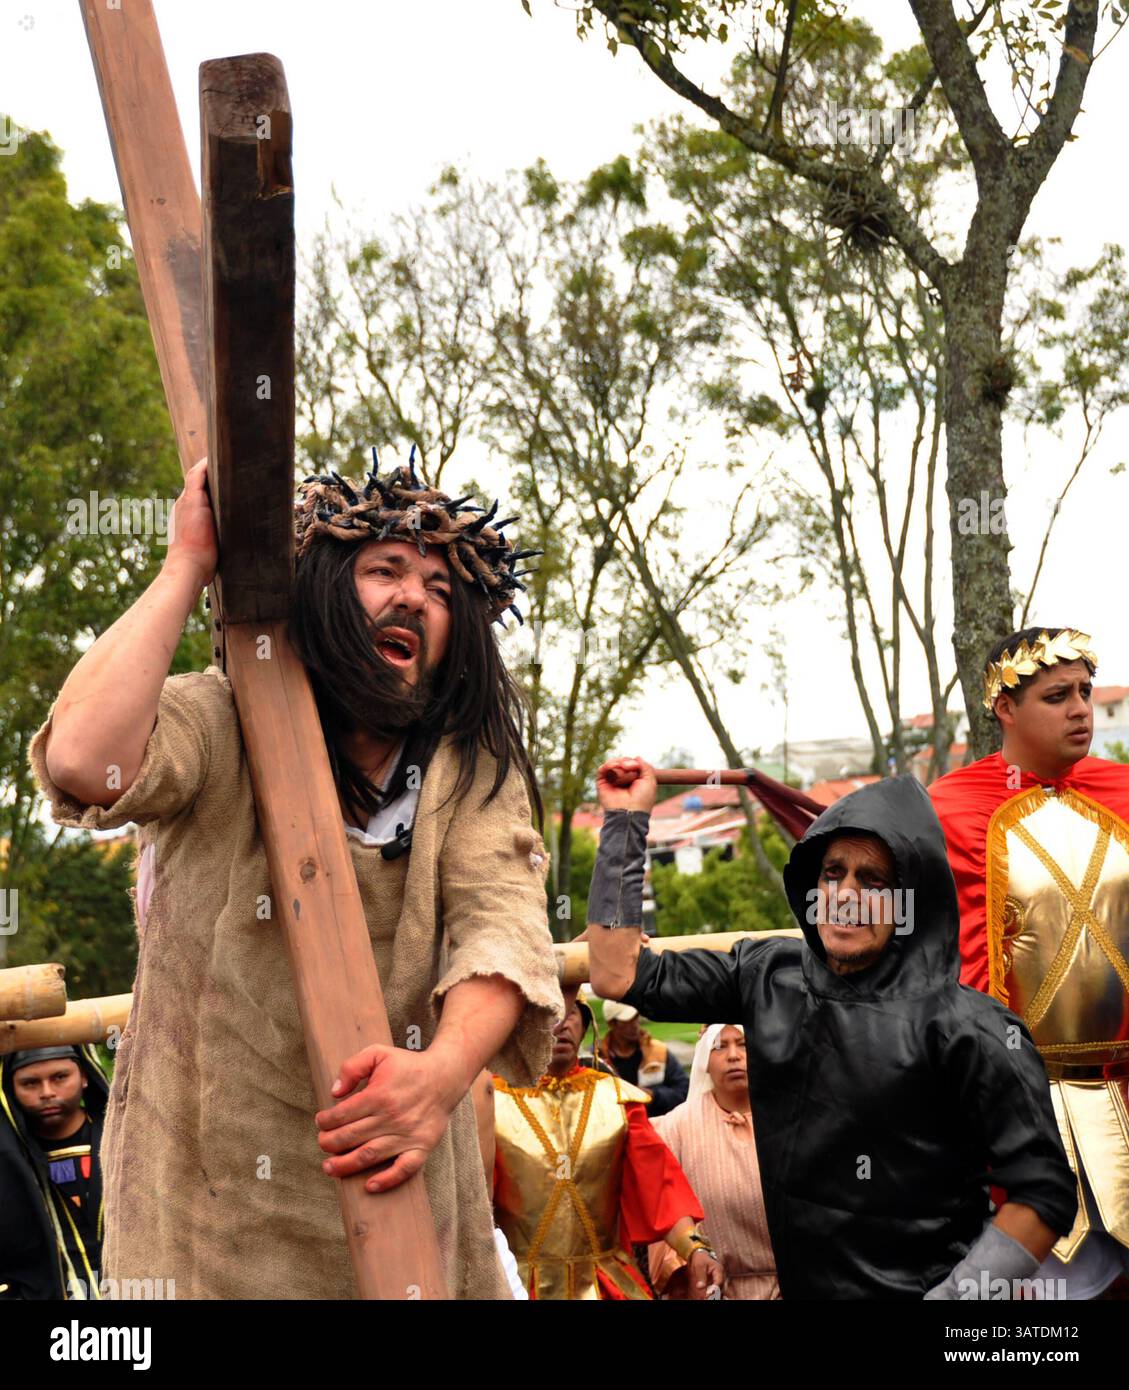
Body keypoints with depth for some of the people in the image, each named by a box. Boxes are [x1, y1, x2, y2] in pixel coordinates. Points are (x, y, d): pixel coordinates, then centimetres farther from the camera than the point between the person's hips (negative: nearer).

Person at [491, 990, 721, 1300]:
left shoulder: (617, 1098, 7)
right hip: (518, 1285, -2)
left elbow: (657, 1184, -2)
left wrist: (694, 1248, -17)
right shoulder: (490, 1101, -1)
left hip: (608, 1284, 2)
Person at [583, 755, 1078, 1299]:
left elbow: (1044, 1193, -18)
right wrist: (625, 821, -3)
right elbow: (619, 975, -1)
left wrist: (951, 1295, -26)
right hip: (792, 1282, 6)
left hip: (911, 1287, -5)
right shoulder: (768, 973, -2)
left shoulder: (963, 1027, -18)